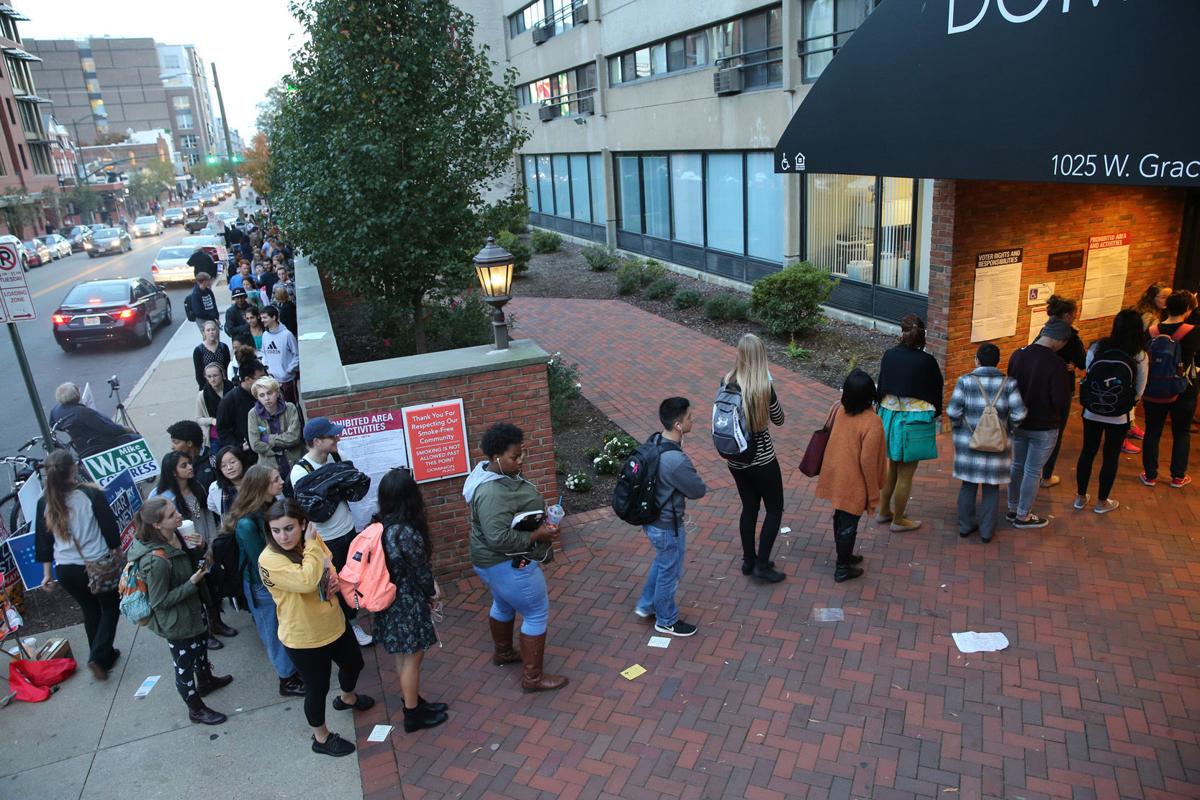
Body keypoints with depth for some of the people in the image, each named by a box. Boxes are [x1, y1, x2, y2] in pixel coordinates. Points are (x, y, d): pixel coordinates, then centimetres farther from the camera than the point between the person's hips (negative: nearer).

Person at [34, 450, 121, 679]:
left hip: (65, 570, 4)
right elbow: (110, 527, -9)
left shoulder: (44, 502, -4)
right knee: (111, 607, 16)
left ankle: (105, 655, 32)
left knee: (90, 611, 22)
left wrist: (47, 573, 15)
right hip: (97, 564, -4)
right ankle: (98, 656, 3)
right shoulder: (91, 494, -16)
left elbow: (42, 540, 5)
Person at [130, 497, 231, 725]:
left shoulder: (174, 535, -11)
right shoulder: (156, 560, -36)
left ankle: (205, 681, 59)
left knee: (201, 645, 32)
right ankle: (196, 709, 36)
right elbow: (159, 601, -25)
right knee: (185, 665, 15)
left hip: (192, 609, 9)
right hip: (176, 623, -8)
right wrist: (192, 583, -28)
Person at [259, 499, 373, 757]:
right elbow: (306, 581, -41)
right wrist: (311, 545, -30)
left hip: (334, 623, 7)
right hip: (304, 638, -7)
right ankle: (321, 738, 40)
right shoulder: (269, 559, -27)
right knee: (318, 688, 13)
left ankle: (347, 698, 61)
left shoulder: (312, 540, -8)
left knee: (354, 663, 28)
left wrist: (334, 578, -11)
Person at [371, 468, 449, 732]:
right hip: (408, 606, -7)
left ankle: (414, 701, 42)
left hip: (389, 604, 8)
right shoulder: (407, 534, -29)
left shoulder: (378, 526, -5)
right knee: (412, 659, 11)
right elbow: (421, 573, -18)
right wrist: (432, 593, 4)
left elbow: (386, 566, 3)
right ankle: (413, 715, 28)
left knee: (403, 657, 24)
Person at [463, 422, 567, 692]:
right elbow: (500, 538, -35)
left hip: (494, 560, 11)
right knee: (537, 614, 2)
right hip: (508, 564, -10)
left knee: (503, 605, 28)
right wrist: (537, 535, -27)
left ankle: (502, 652, 49)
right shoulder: (493, 493, -32)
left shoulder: (493, 472, 1)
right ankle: (532, 677, 13)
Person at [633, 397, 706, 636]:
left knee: (661, 563, 30)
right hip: (668, 526, -8)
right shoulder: (676, 460, -35)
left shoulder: (653, 442, -7)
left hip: (651, 517, 9)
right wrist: (688, 487, 0)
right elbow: (699, 490, -20)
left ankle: (646, 605, 46)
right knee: (670, 572, 14)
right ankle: (666, 621, 35)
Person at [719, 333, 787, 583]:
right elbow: (779, 420, -5)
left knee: (749, 507, 22)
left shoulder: (726, 382, -8)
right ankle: (762, 565, 17)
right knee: (774, 509, 15)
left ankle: (748, 561, 34)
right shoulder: (764, 388, -22)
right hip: (761, 459, -5)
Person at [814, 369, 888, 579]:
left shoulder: (839, 409, -8)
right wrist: (873, 495, -13)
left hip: (836, 476, 7)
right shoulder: (872, 423, -26)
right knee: (849, 524, 8)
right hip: (853, 483, -6)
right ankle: (843, 568, 22)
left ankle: (843, 556, 41)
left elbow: (829, 432, 9)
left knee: (840, 517, 22)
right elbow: (868, 462, -23)